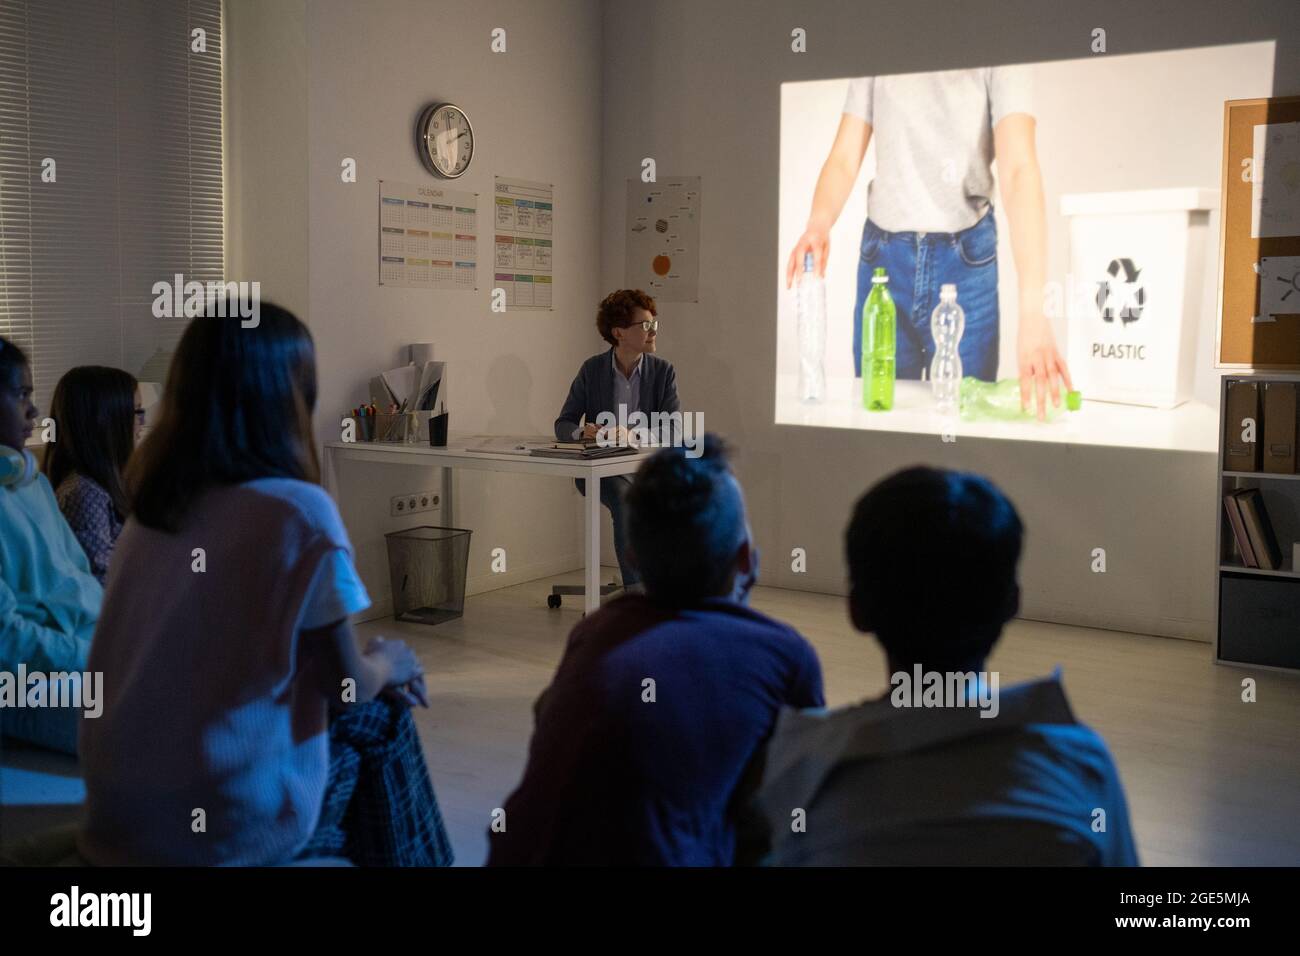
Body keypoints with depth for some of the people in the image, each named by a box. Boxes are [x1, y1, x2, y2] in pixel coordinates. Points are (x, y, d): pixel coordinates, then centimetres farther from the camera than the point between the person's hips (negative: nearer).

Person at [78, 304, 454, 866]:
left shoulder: (152, 498, 3)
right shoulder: (299, 509, -17)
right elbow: (344, 687, -9)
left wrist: (372, 674, 15)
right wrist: (387, 664, 13)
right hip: (230, 821, -6)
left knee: (374, 697, 23)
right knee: (381, 718, 19)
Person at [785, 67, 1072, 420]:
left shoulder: (998, 68, -6)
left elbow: (1019, 170, -18)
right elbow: (844, 160, 2)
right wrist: (818, 225, -23)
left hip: (967, 256, -2)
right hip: (884, 253, 2)